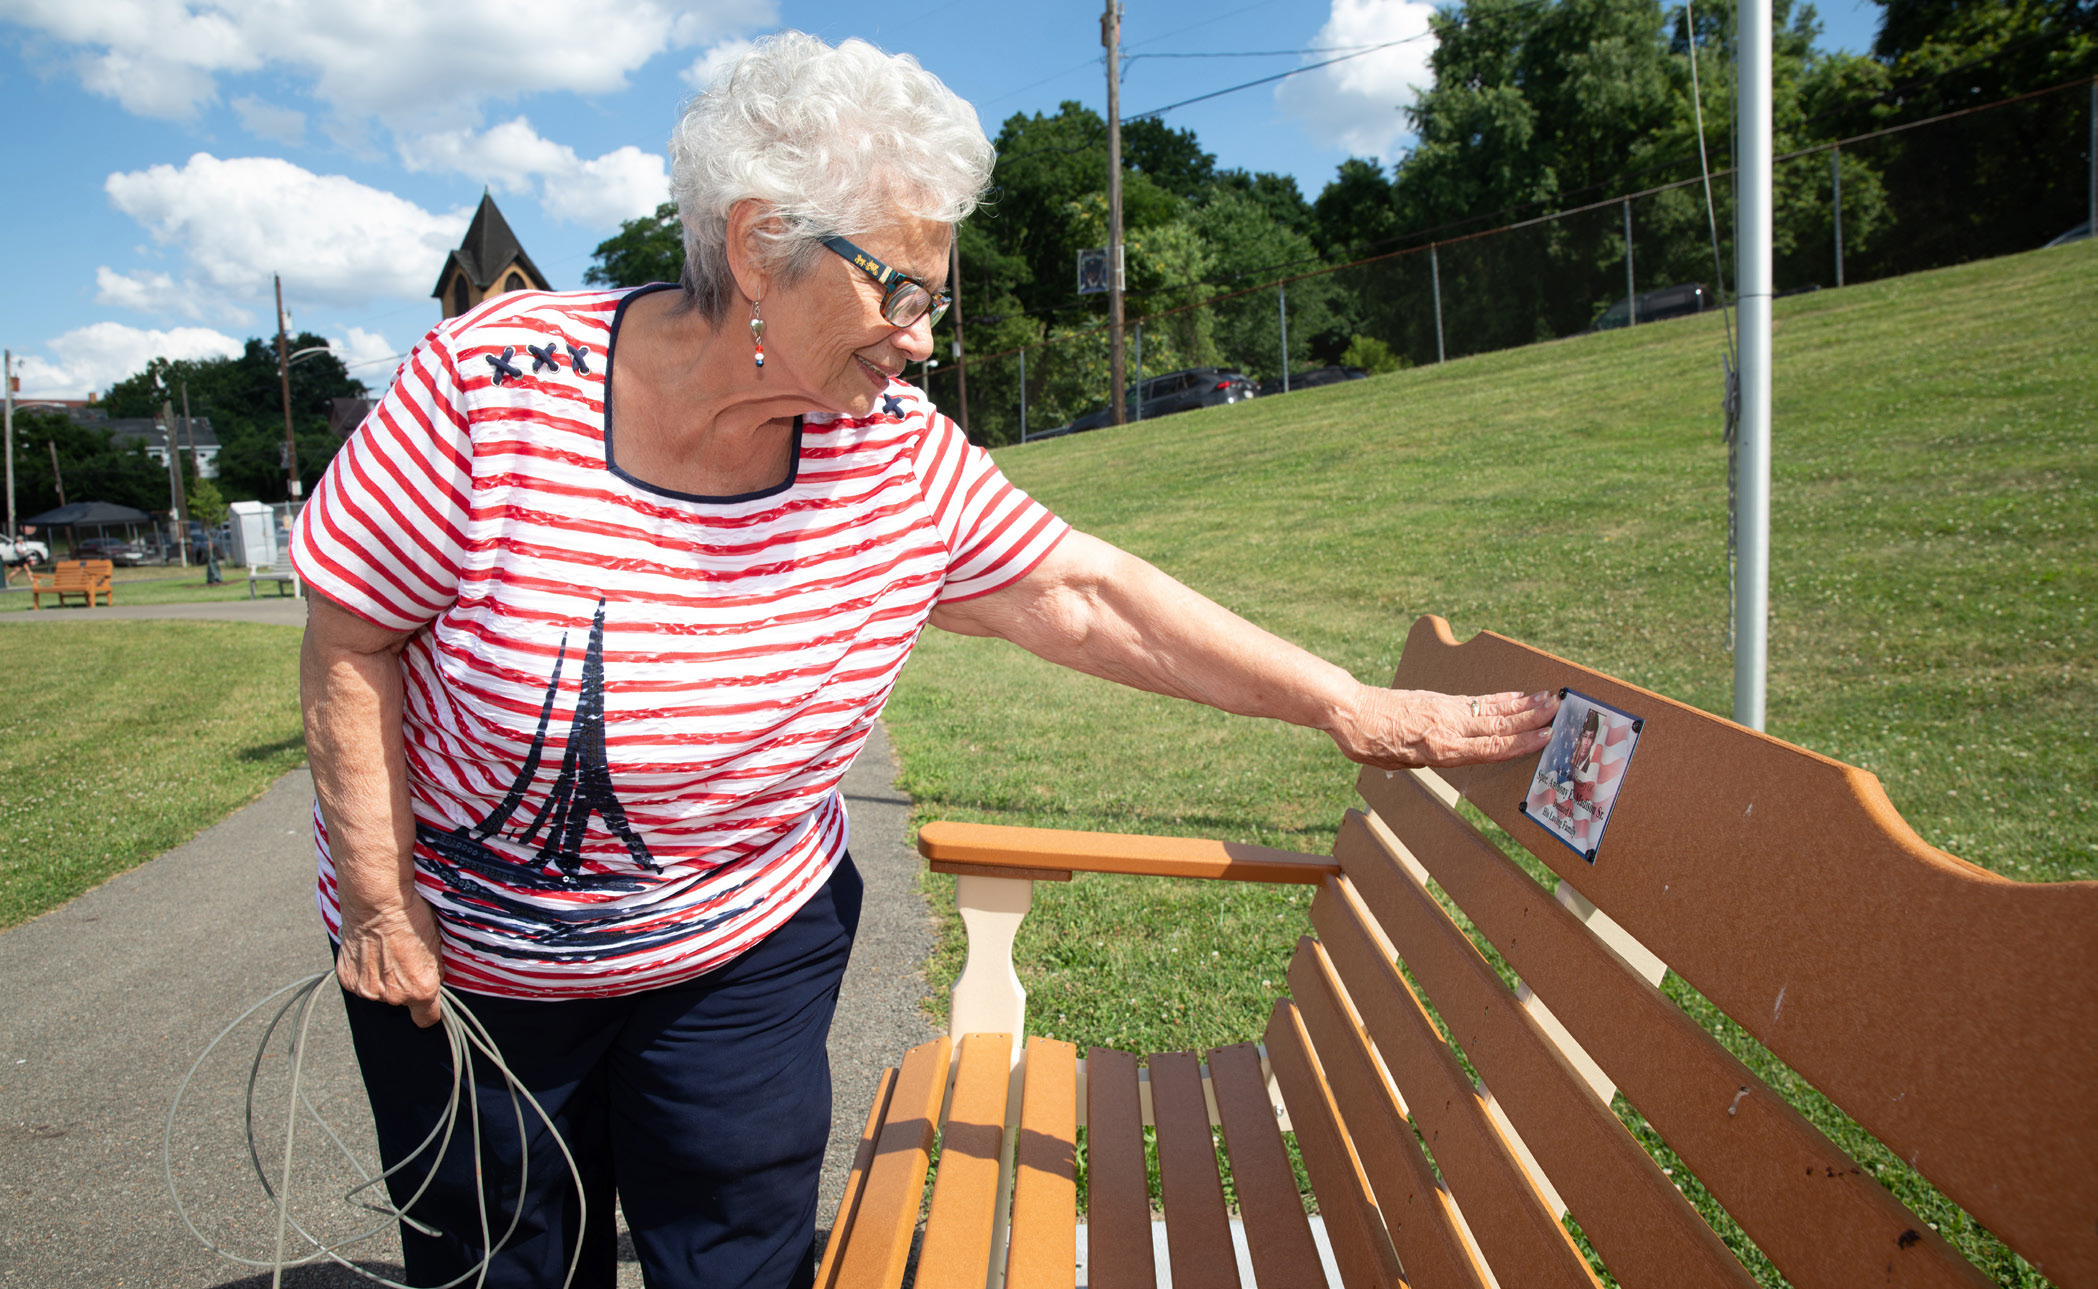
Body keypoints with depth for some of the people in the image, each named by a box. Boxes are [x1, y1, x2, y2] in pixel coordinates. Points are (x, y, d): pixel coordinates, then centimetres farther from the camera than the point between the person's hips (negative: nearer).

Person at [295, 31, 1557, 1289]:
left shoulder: (902, 454, -14)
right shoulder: (496, 382, -22)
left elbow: (1088, 595, -11)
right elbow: (353, 643, -14)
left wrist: (1354, 708, -11)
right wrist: (381, 906, -12)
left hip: (740, 960, 1)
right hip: (467, 962, -1)